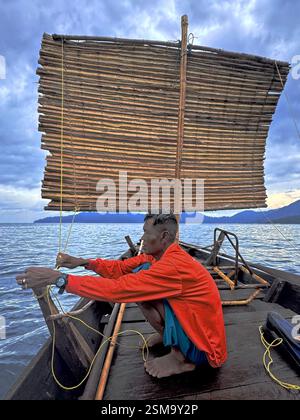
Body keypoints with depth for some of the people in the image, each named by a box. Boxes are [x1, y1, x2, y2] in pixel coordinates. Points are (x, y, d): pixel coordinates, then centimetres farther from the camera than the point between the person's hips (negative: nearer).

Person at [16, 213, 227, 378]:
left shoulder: (173, 266, -32)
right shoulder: (164, 254, -3)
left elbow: (117, 289, -35)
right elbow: (122, 268, 0)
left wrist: (58, 278, -31)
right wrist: (83, 262, -10)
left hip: (202, 346, -8)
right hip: (192, 322, 8)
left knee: (143, 286, -24)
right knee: (141, 276, -2)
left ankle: (181, 358, -5)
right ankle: (167, 334, 13)